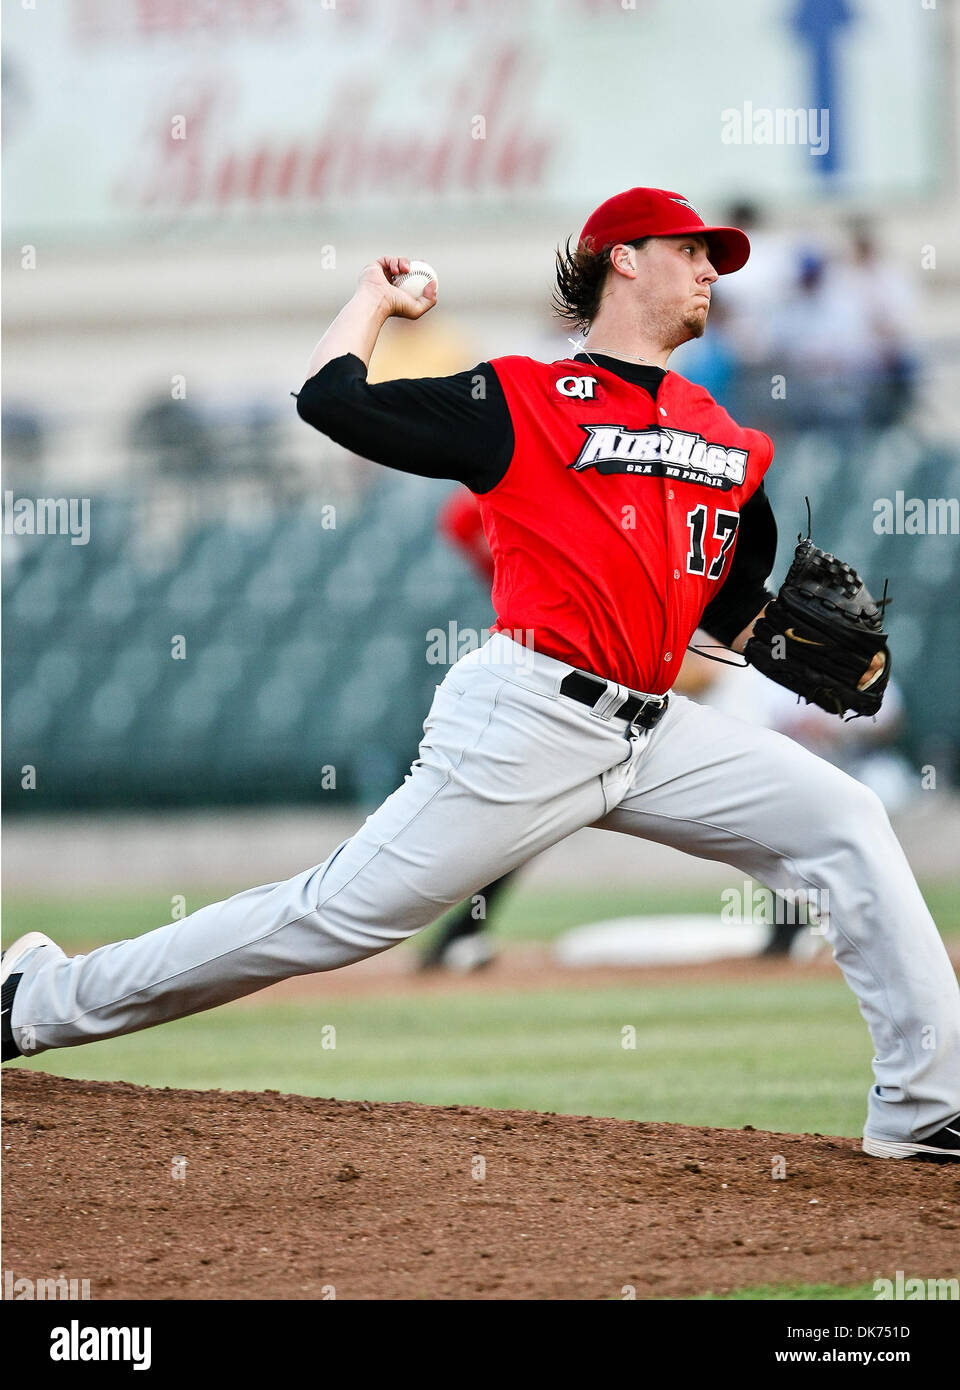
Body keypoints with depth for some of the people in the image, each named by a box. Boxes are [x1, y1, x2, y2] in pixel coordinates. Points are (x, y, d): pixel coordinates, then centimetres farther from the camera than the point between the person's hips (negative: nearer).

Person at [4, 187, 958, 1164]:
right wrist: (374, 298, 11)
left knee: (843, 823, -4)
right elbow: (328, 400, -7)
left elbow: (735, 612, 25)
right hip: (531, 721, -6)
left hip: (656, 734, 6)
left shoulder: (732, 447, 18)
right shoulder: (521, 401, 0)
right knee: (342, 915, -8)